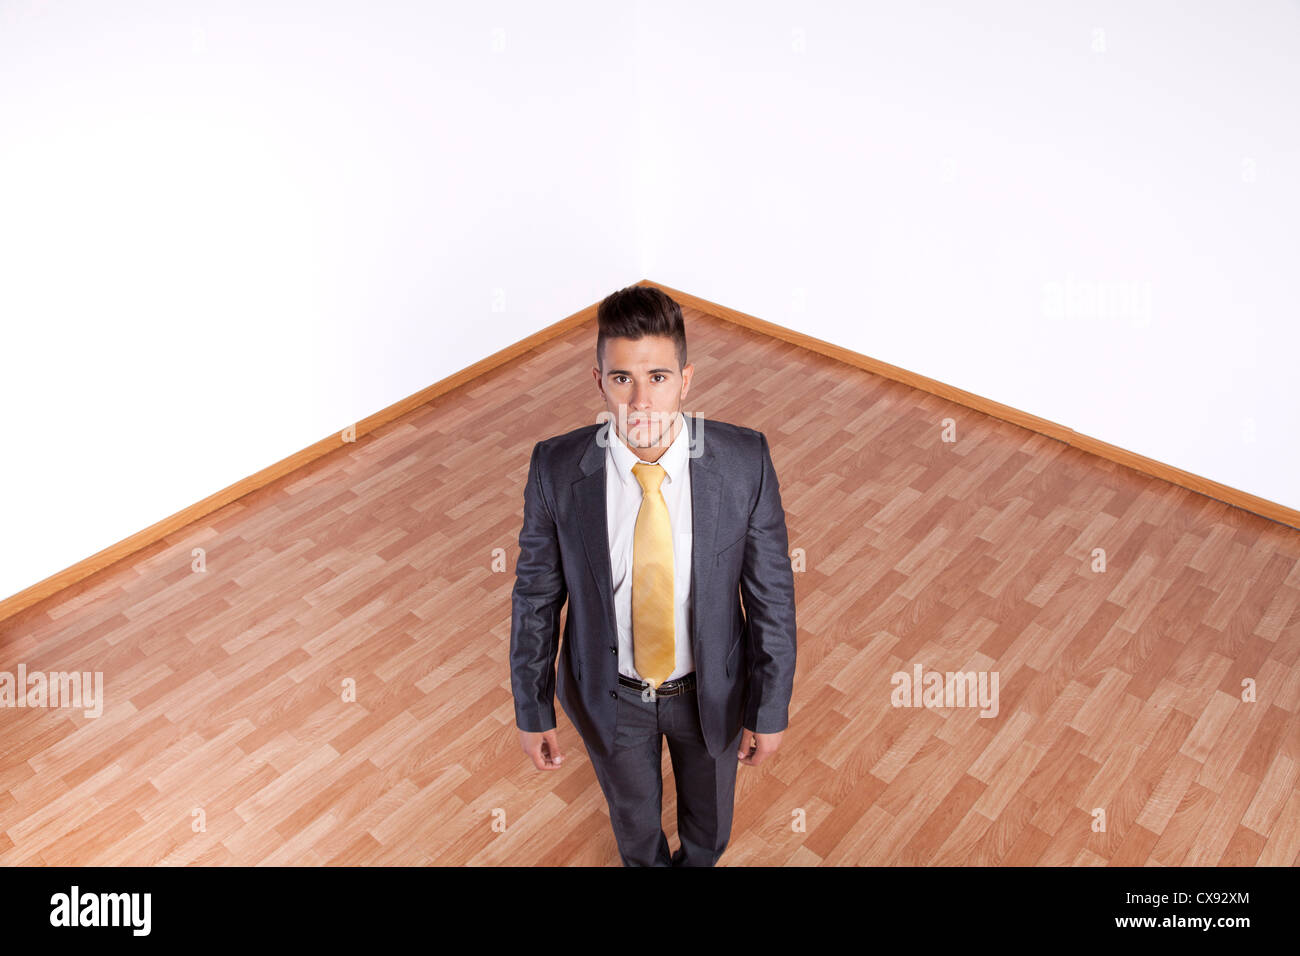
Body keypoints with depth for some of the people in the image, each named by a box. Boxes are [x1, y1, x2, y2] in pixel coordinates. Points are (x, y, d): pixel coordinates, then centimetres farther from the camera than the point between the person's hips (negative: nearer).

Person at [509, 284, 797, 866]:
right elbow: (536, 595, -10)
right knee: (634, 817, 29)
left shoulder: (744, 460, -24)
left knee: (710, 824, 29)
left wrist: (770, 709, -7)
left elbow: (772, 592, -13)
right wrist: (532, 710, -3)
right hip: (610, 693, 0)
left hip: (711, 687, 1)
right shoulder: (556, 468, -22)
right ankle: (650, 864, 63)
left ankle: (698, 860, 64)